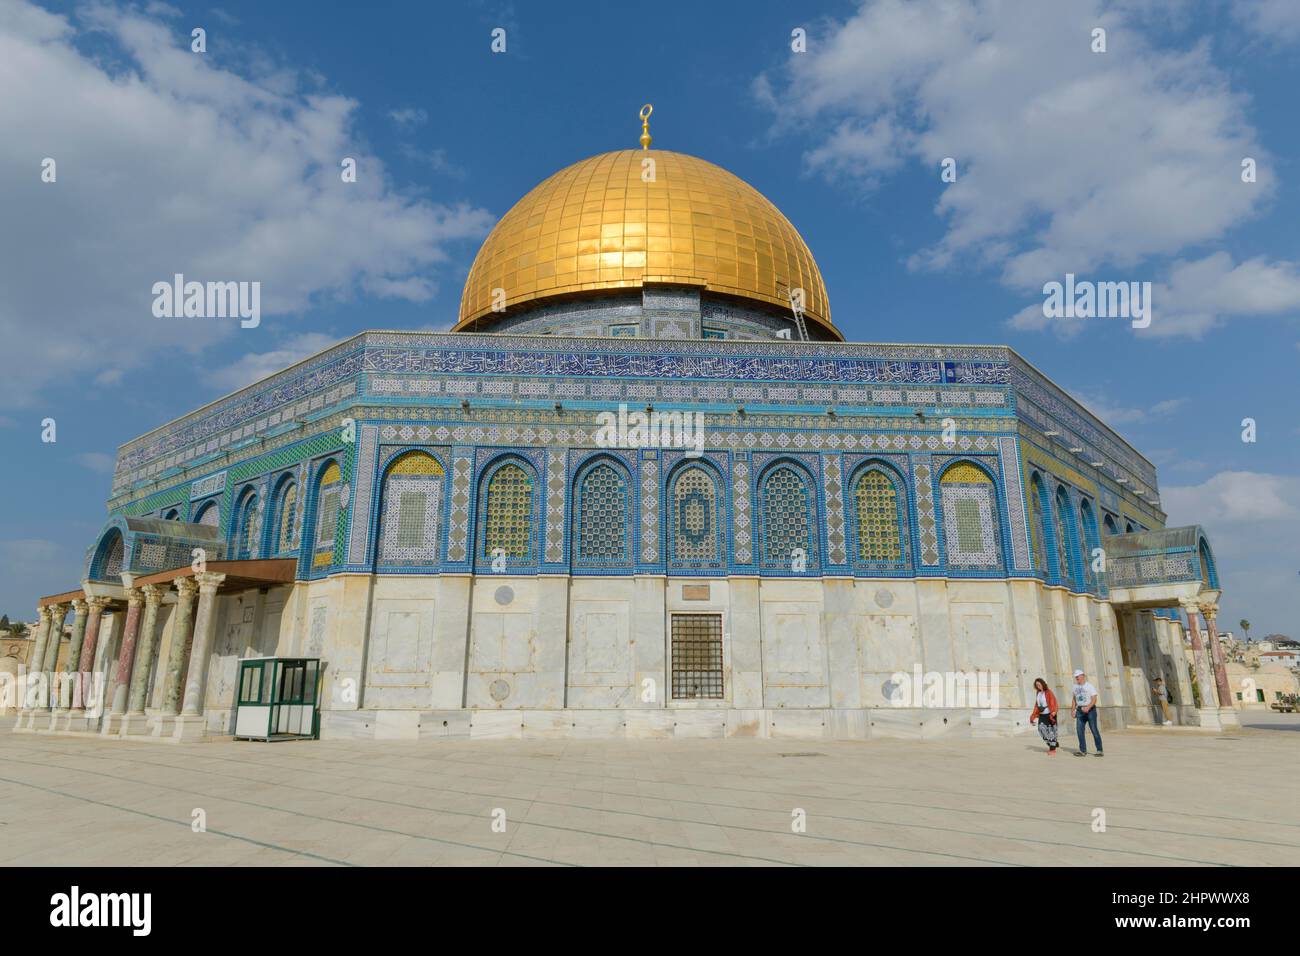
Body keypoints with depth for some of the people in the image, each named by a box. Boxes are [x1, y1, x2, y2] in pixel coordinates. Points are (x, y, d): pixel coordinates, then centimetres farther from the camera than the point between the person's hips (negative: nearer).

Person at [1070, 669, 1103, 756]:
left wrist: (1088, 707, -28)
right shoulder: (1076, 687, 12)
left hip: (1090, 709, -5)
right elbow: (1074, 699, 20)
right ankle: (1083, 750, 0)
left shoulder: (1089, 686, -6)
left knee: (1094, 729, -4)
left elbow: (1094, 699, -14)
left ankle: (1099, 750, 5)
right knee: (1079, 729, -3)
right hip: (1080, 710, 5)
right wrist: (1072, 709, 10)